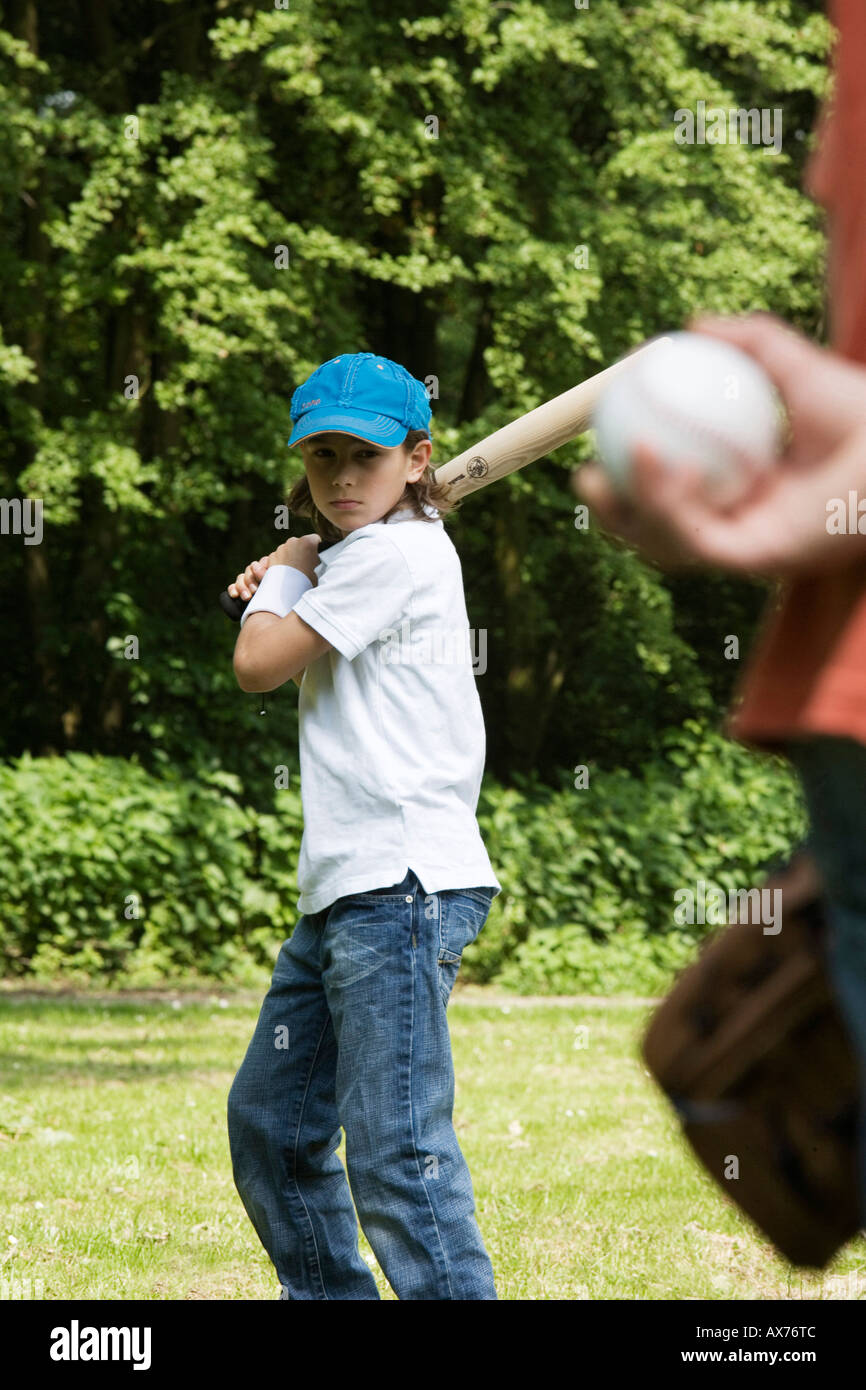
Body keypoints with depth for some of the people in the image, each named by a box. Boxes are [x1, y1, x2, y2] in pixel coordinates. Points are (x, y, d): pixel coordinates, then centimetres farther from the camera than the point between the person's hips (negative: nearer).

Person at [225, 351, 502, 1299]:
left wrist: (286, 573, 8)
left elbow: (258, 664, -10)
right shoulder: (356, 557, 20)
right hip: (341, 892, 11)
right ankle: (329, 1298, 29)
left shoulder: (396, 552, -9)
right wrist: (284, 581, 13)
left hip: (403, 884, -11)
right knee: (269, 1121, 19)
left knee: (394, 1151, -18)